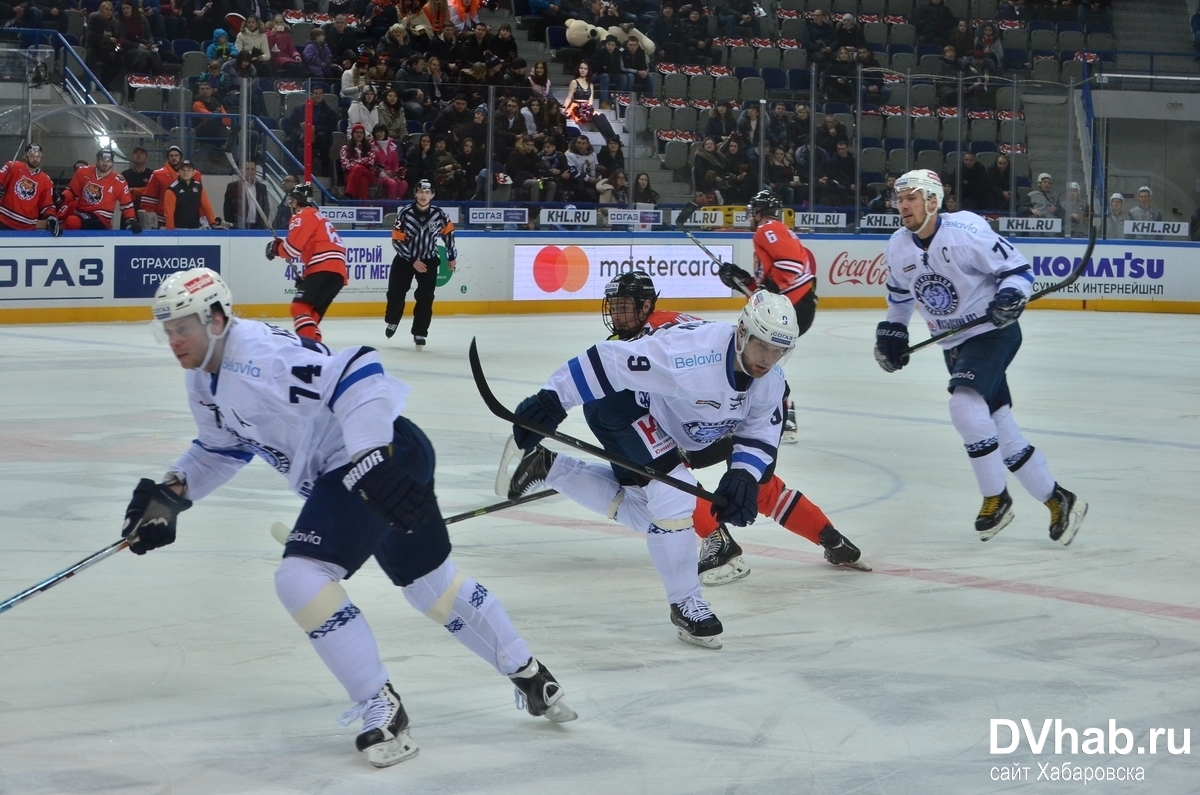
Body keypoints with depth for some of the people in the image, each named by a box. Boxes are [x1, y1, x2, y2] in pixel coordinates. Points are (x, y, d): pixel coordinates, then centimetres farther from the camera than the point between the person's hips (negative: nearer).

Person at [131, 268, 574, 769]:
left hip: (385, 456, -10)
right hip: (343, 476, 10)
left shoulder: (261, 354, -23)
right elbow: (223, 447, 23)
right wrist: (169, 495, 9)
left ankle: (382, 712, -10)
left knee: (302, 577, -19)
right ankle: (530, 676, 37)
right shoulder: (204, 381, 8)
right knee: (433, 585, 21)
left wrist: (372, 463, -36)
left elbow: (356, 374, -30)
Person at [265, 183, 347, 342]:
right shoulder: (317, 216, 30)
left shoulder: (303, 216, 0)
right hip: (337, 272, 10)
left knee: (300, 307, -18)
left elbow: (292, 248, -10)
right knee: (311, 314, 16)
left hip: (324, 270, -10)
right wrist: (305, 276, 29)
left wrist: (275, 247, 10)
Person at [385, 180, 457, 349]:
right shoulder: (405, 213, -20)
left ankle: (420, 334, 1)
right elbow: (397, 240, -17)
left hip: (428, 260, 1)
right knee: (395, 293, 1)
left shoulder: (439, 214, -13)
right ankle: (392, 321, 30)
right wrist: (413, 261, -20)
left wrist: (452, 257, 12)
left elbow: (448, 232, 6)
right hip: (405, 258, -1)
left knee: (425, 298, -8)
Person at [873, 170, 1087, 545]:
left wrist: (1010, 297, -33)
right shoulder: (898, 247, 0)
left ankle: (996, 498, -13)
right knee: (1000, 430, 5)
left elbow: (1018, 268, -15)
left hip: (994, 332, -7)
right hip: (954, 344, 7)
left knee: (965, 403, -26)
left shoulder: (966, 233, -20)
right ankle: (1058, 500, 15)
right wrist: (891, 333, 15)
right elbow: (899, 294, 20)